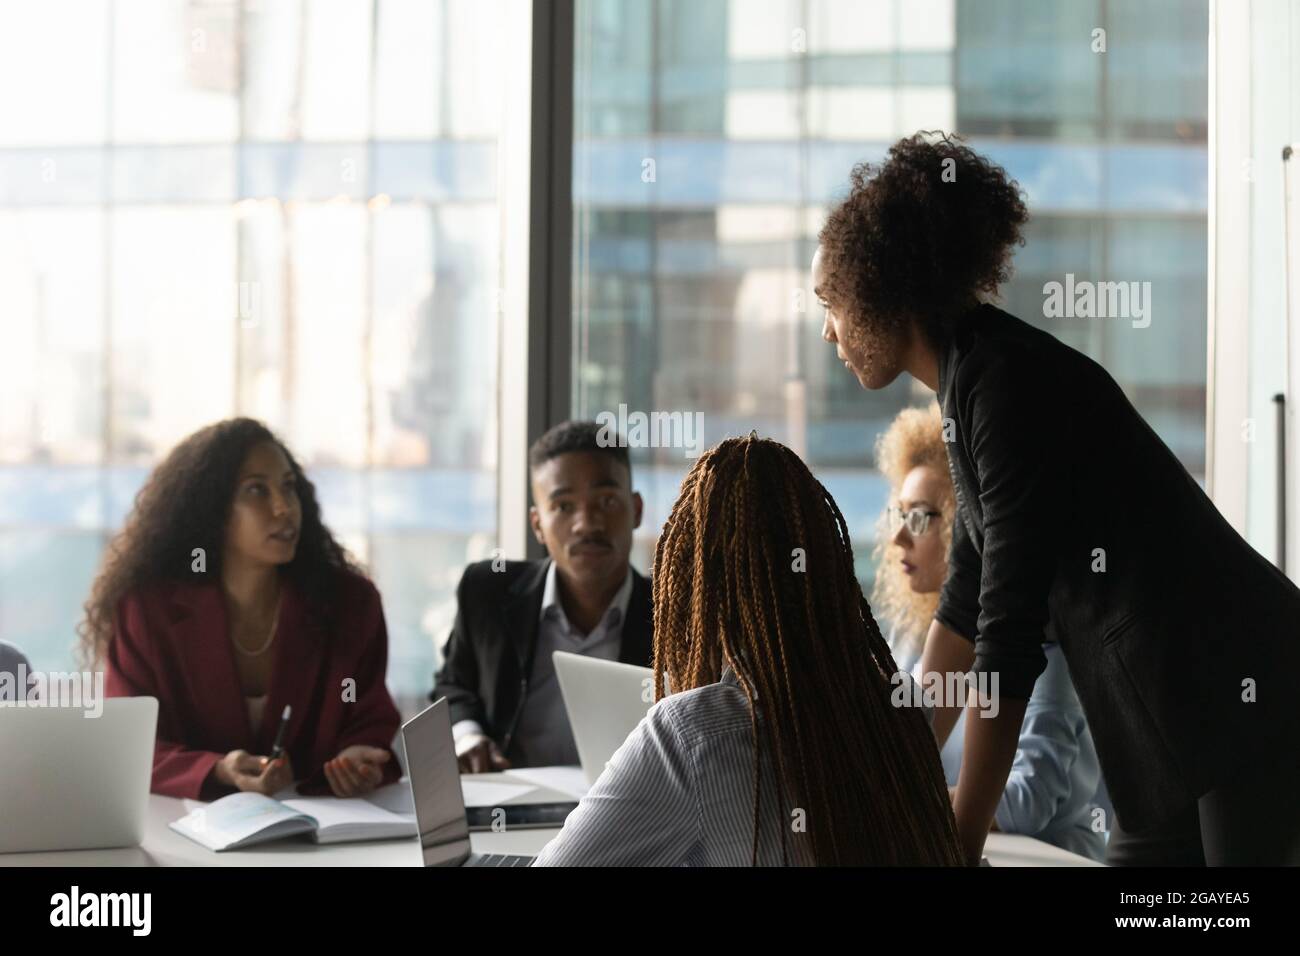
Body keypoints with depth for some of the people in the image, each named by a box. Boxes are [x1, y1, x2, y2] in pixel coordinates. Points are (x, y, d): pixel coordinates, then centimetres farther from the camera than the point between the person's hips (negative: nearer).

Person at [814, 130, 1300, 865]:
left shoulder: (1007, 384, -18)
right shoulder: (973, 380, 10)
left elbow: (1010, 635, -20)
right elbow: (968, 604, 18)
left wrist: (963, 839, -15)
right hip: (1178, 722, 9)